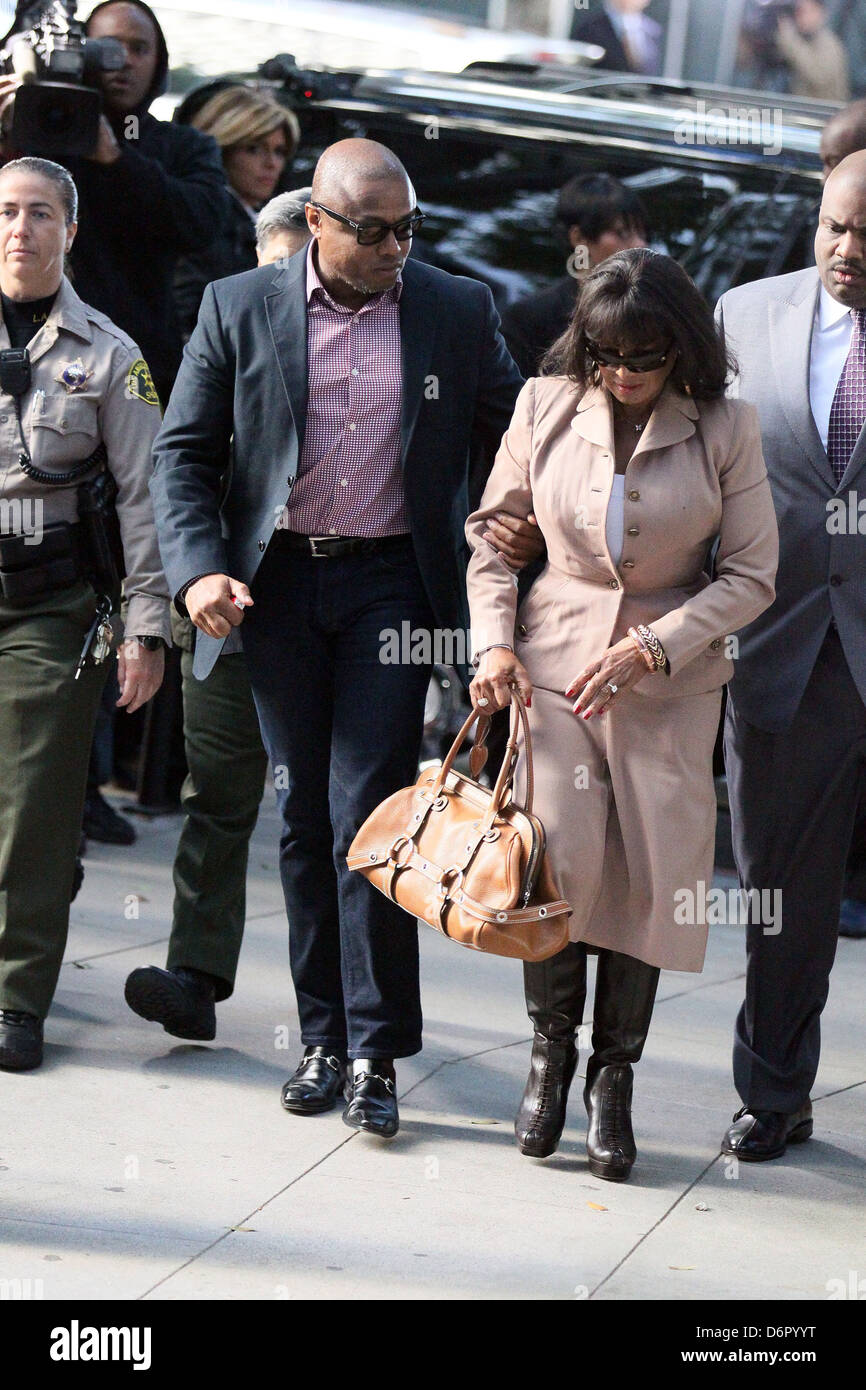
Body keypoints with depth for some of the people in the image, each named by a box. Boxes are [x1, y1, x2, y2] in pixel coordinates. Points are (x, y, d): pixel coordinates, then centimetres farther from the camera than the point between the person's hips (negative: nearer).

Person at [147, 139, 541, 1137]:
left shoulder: (458, 313, 3)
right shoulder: (238, 309, 2)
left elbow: (520, 436, 11)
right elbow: (182, 453, 3)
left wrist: (530, 520, -9)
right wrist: (198, 568, -11)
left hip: (393, 585, -1)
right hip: (278, 582, 2)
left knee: (366, 814, -8)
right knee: (303, 818, 7)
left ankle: (375, 1052, -3)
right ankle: (323, 1035, 17)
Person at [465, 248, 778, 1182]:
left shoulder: (724, 429, -3)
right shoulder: (546, 406, 1)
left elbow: (750, 576, -1)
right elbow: (489, 532, 11)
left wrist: (652, 646, -12)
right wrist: (493, 641, -2)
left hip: (670, 679, 0)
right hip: (553, 656, 0)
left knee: (651, 876, -2)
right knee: (560, 857, -12)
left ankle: (613, 1079, 13)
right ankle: (550, 1049, 10)